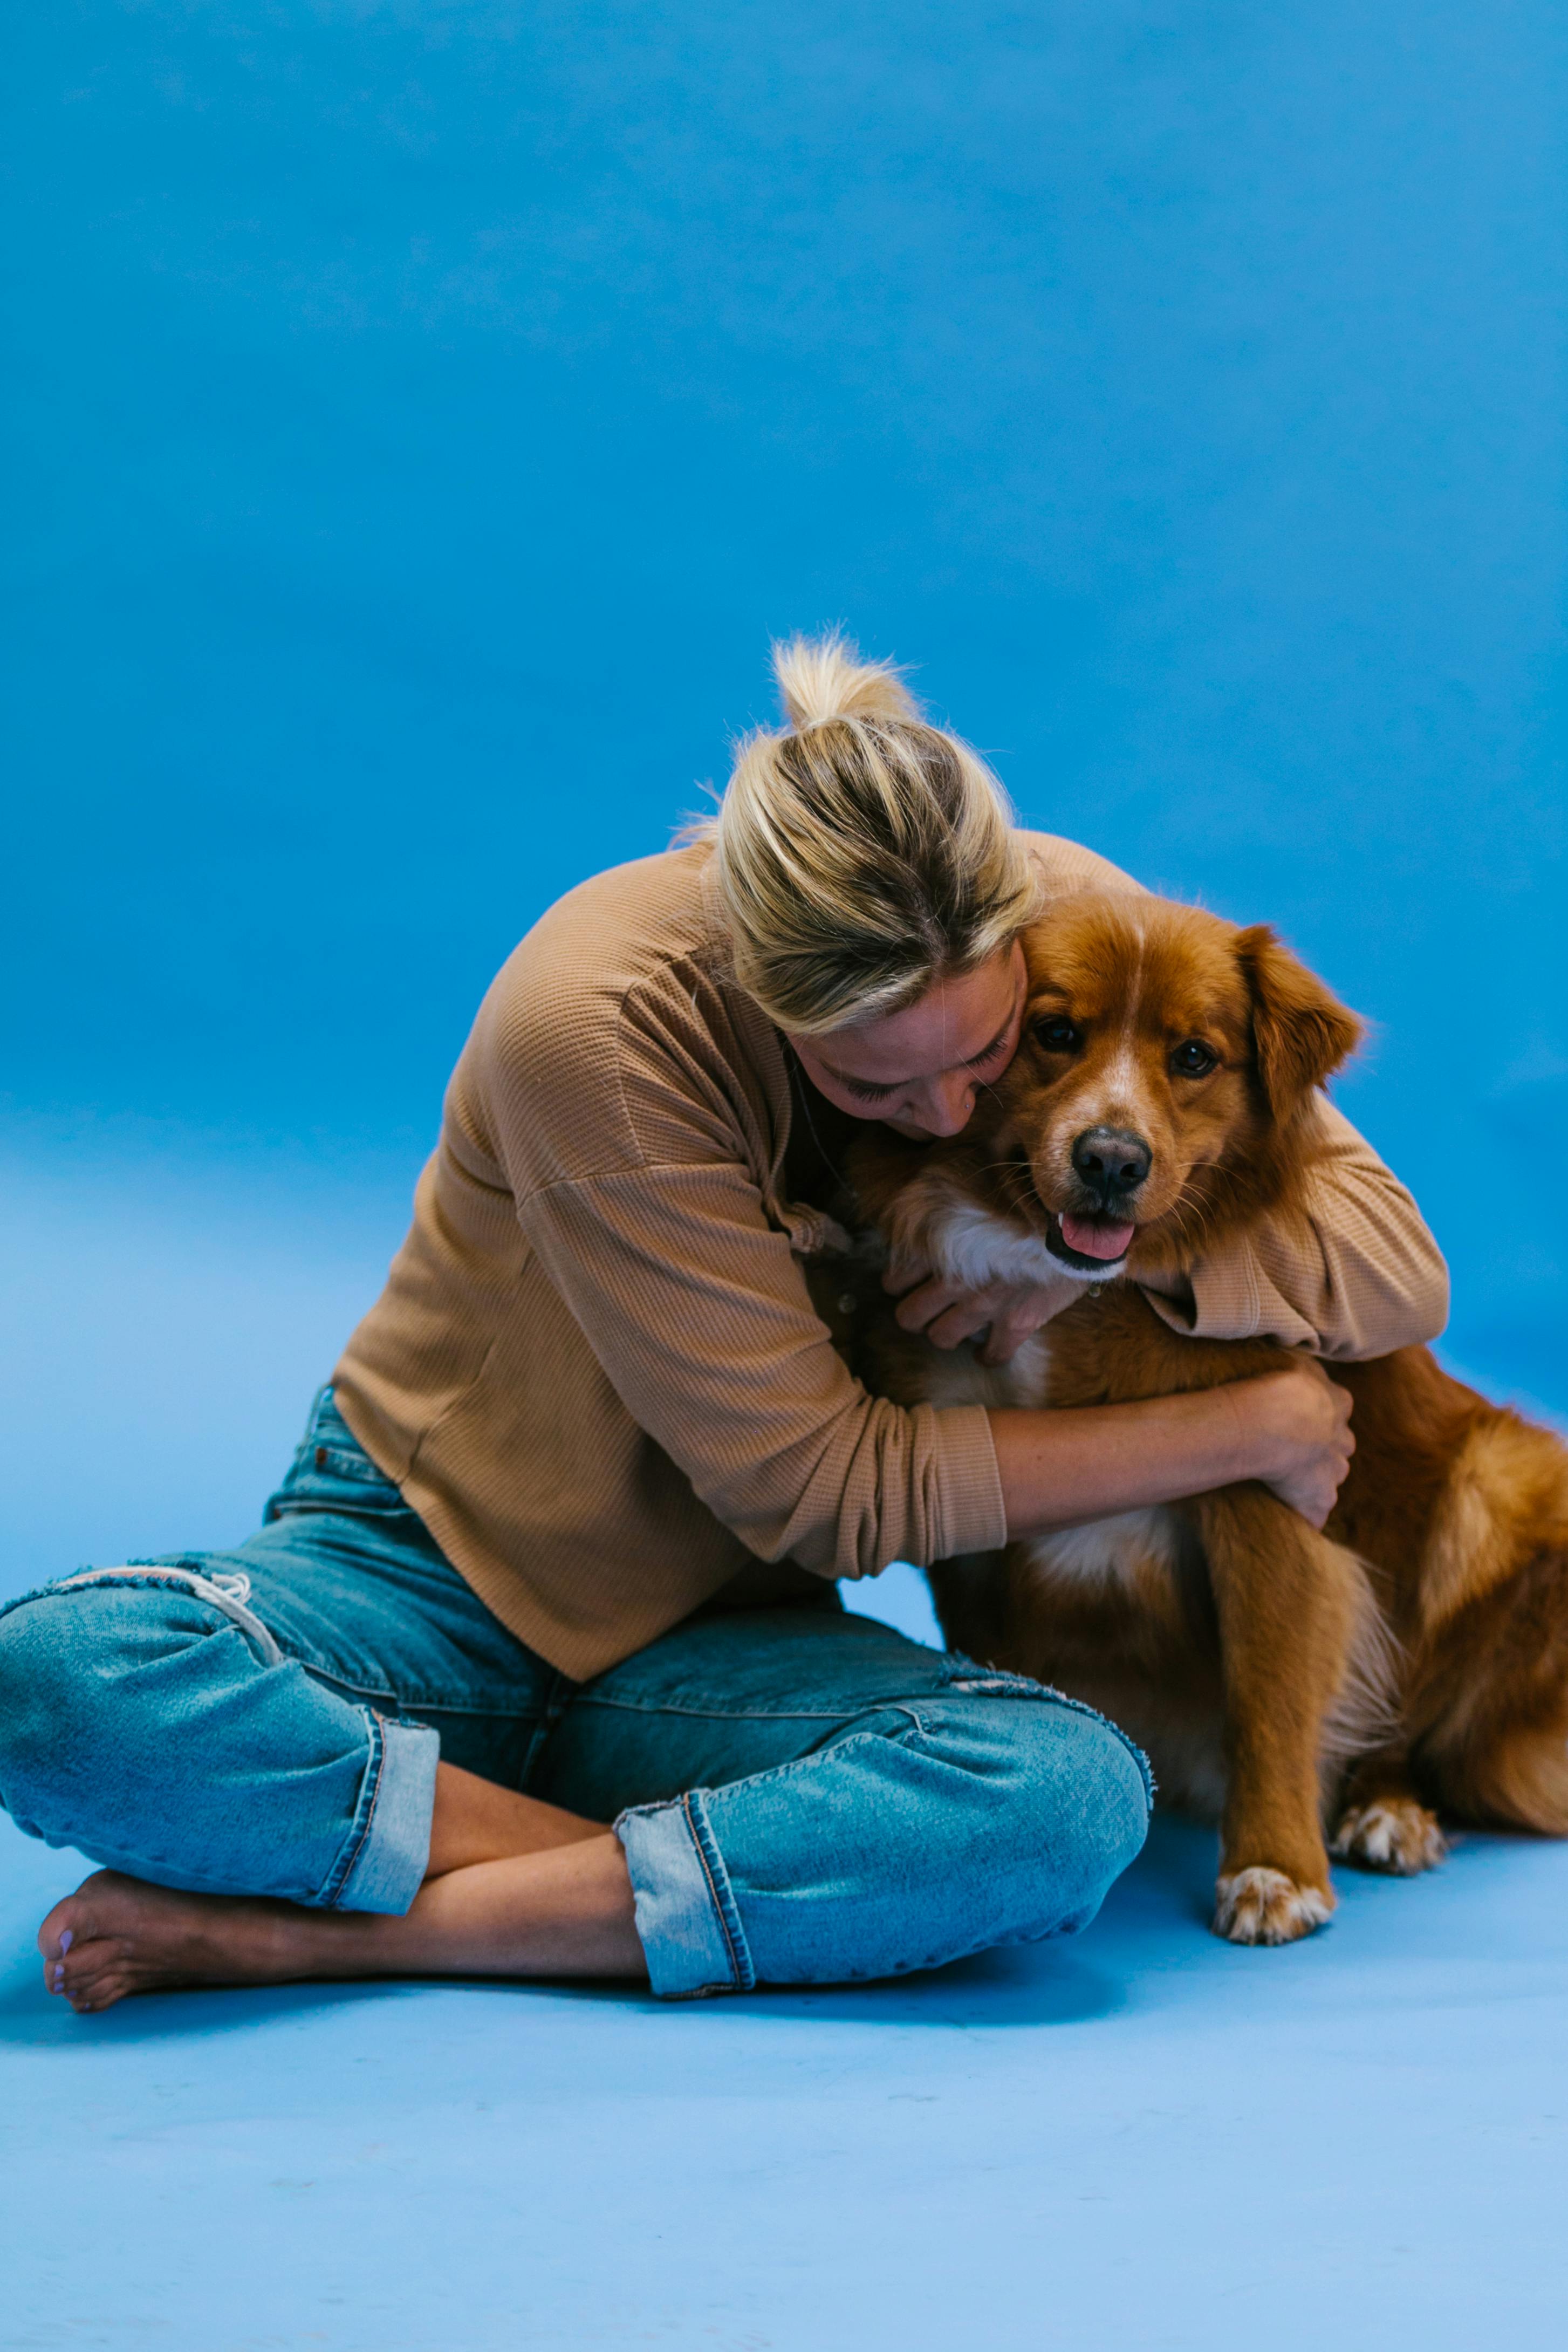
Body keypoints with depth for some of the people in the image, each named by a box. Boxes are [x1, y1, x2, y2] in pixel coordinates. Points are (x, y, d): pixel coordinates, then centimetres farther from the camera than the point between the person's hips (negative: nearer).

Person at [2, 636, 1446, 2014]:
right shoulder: (598, 1019, -26)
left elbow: (1399, 1265, -7)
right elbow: (815, 1480, -21)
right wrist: (1235, 1433, -17)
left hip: (715, 1628, 3)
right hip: (432, 1554, -3)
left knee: (1075, 1801, -32)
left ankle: (323, 1928, -22)